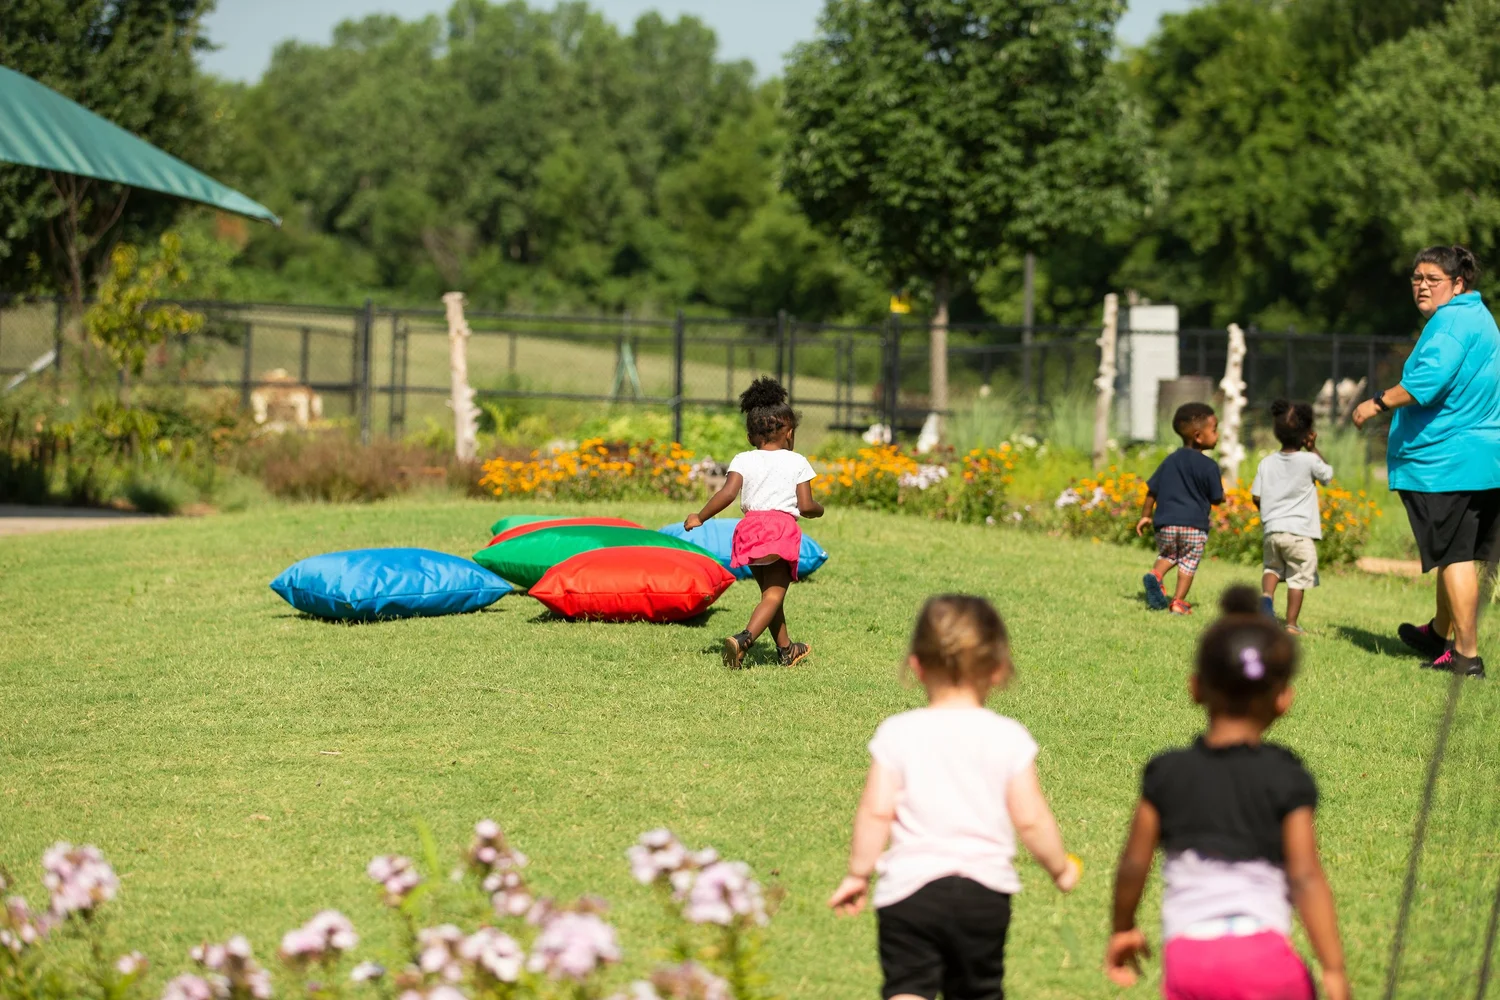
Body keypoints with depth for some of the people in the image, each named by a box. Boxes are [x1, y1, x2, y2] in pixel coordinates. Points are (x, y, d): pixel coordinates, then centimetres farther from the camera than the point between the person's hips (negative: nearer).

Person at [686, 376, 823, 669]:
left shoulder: (743, 461, 10)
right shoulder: (797, 462, 8)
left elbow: (727, 494, -6)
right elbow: (805, 506, 2)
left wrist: (700, 517, 2)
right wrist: (819, 509, 24)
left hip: (750, 527, 3)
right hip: (783, 527, -3)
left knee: (769, 591, 20)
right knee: (774, 594, -9)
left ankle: (786, 649, 32)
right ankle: (744, 639, -33)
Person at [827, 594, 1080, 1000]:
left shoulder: (898, 734, -4)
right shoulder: (1009, 738, -2)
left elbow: (876, 812, -7)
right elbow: (1030, 819, -1)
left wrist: (858, 874, 5)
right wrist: (1061, 867, 16)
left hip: (909, 890, -2)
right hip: (984, 891, 2)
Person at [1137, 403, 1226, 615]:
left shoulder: (1170, 461, 8)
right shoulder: (1209, 466, -7)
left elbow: (1152, 490, 11)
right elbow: (1217, 499, -4)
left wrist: (1146, 516, 21)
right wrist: (1222, 489, 19)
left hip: (1166, 522, 4)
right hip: (1195, 525, -4)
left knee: (1167, 554, 22)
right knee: (1188, 563, 7)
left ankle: (1155, 575, -5)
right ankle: (1178, 602, 2)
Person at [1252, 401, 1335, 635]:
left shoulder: (1266, 463, 2)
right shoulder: (1309, 460, -8)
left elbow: (1256, 497, 4)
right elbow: (1328, 475, 11)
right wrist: (1313, 448, 15)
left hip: (1271, 530, 3)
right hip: (1300, 531, -3)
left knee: (1272, 567, 22)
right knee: (1298, 577, 5)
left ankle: (1266, 596, -7)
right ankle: (1291, 623, 5)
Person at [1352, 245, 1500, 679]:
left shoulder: (1451, 321, -15)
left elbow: (1428, 380, -28)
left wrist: (1378, 404, -17)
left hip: (1443, 460, -10)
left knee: (1454, 557, -5)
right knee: (1459, 555, 20)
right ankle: (1440, 636, 35)